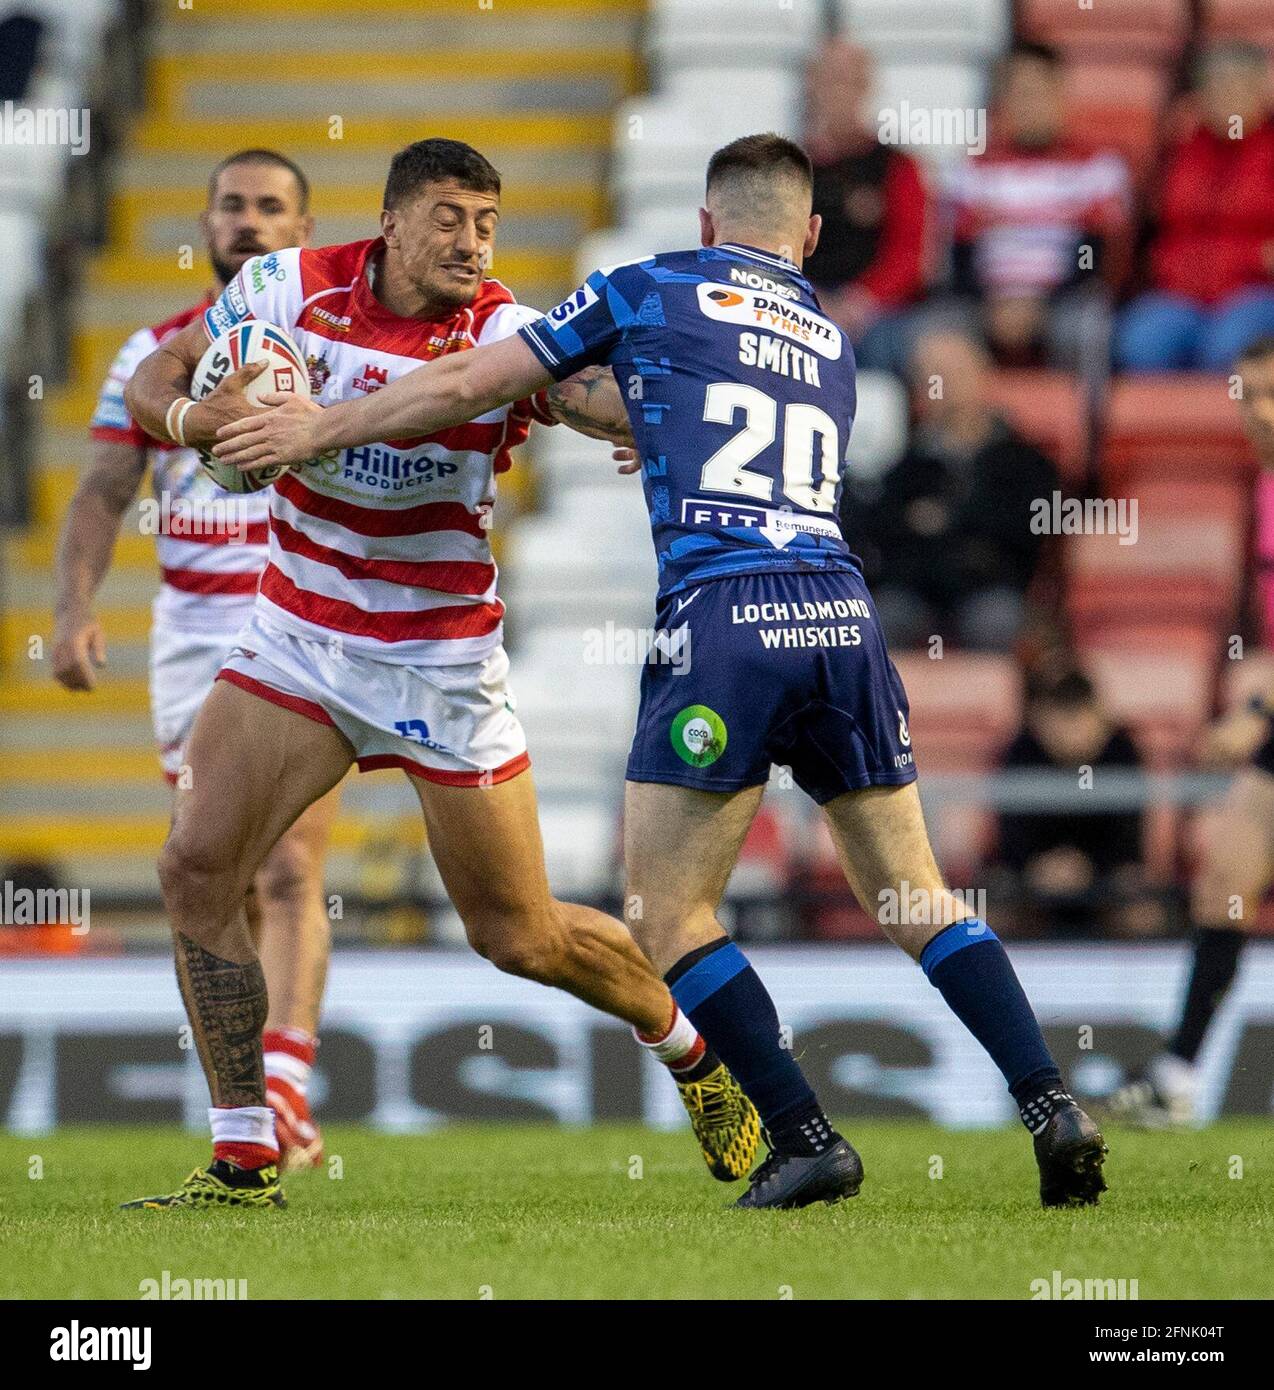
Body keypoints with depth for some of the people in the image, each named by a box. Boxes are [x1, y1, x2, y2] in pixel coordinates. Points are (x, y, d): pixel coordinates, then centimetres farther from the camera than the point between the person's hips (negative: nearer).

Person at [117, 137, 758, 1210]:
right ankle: (243, 1159, -3)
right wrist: (194, 416, -21)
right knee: (196, 868, -13)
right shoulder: (294, 287, -6)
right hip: (296, 643, 3)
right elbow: (154, 380, 2)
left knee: (521, 939, 4)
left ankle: (692, 1052, 34)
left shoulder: (505, 336, -15)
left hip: (440, 666, -3)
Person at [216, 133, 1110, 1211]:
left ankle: (808, 1141, -2)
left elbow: (463, 388, 14)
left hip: (722, 617, -5)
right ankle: (1054, 1108, 1)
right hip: (841, 610, 5)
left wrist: (320, 428, 27)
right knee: (915, 898, 13)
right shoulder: (832, 343, 26)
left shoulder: (650, 291, 12)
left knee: (666, 916, 4)